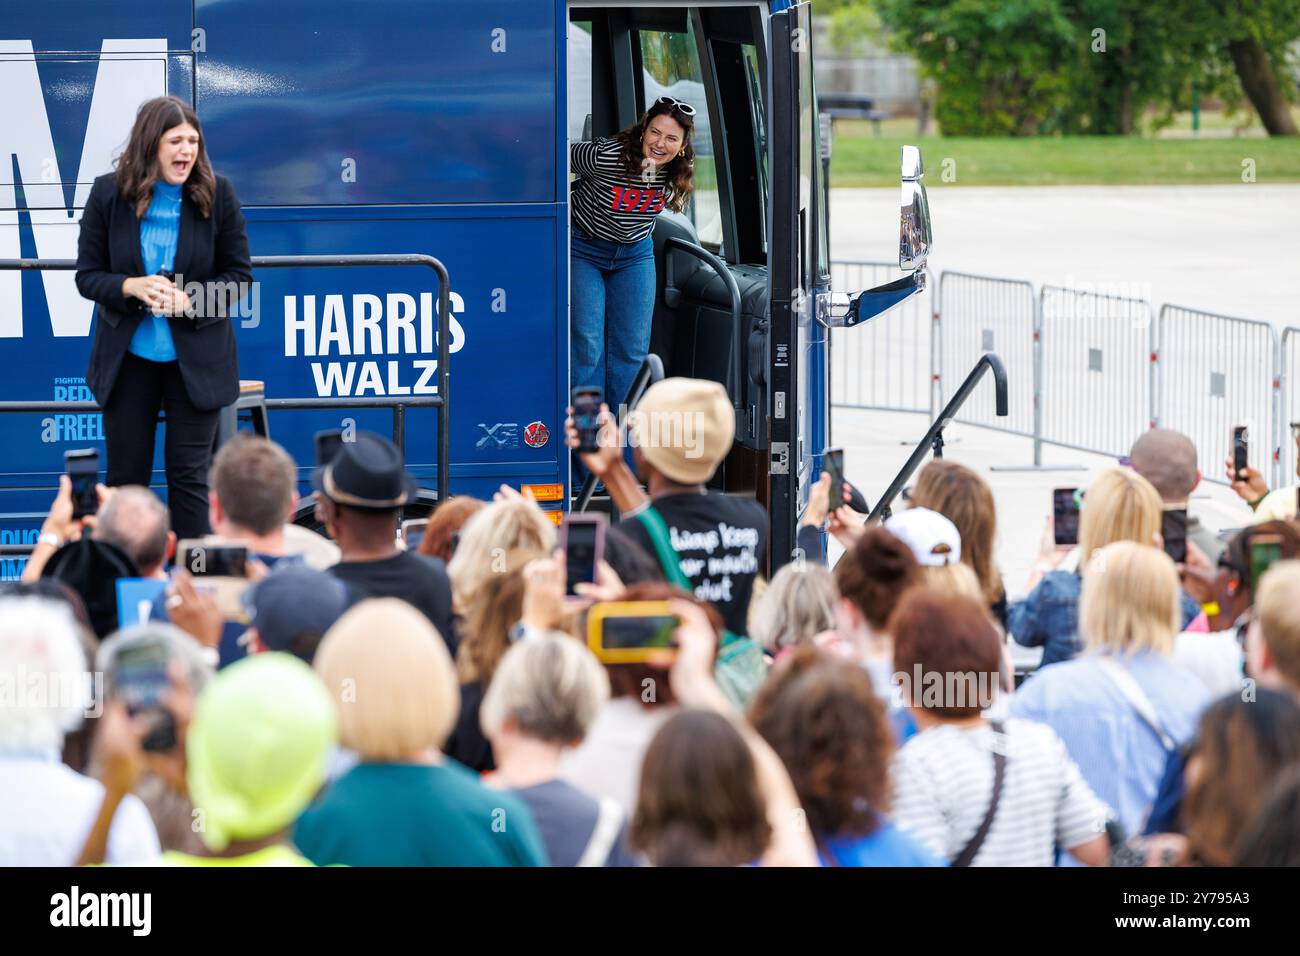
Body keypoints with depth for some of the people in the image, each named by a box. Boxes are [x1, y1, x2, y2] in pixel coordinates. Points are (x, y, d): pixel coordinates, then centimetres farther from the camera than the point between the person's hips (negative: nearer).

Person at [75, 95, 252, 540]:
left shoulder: (216, 194, -8)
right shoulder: (108, 194, -6)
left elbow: (239, 275, -2)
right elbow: (87, 276, -1)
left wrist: (189, 299, -20)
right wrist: (131, 288, -22)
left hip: (196, 358, -1)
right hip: (128, 359, 1)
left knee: (189, 476, 2)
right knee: (125, 476, 8)